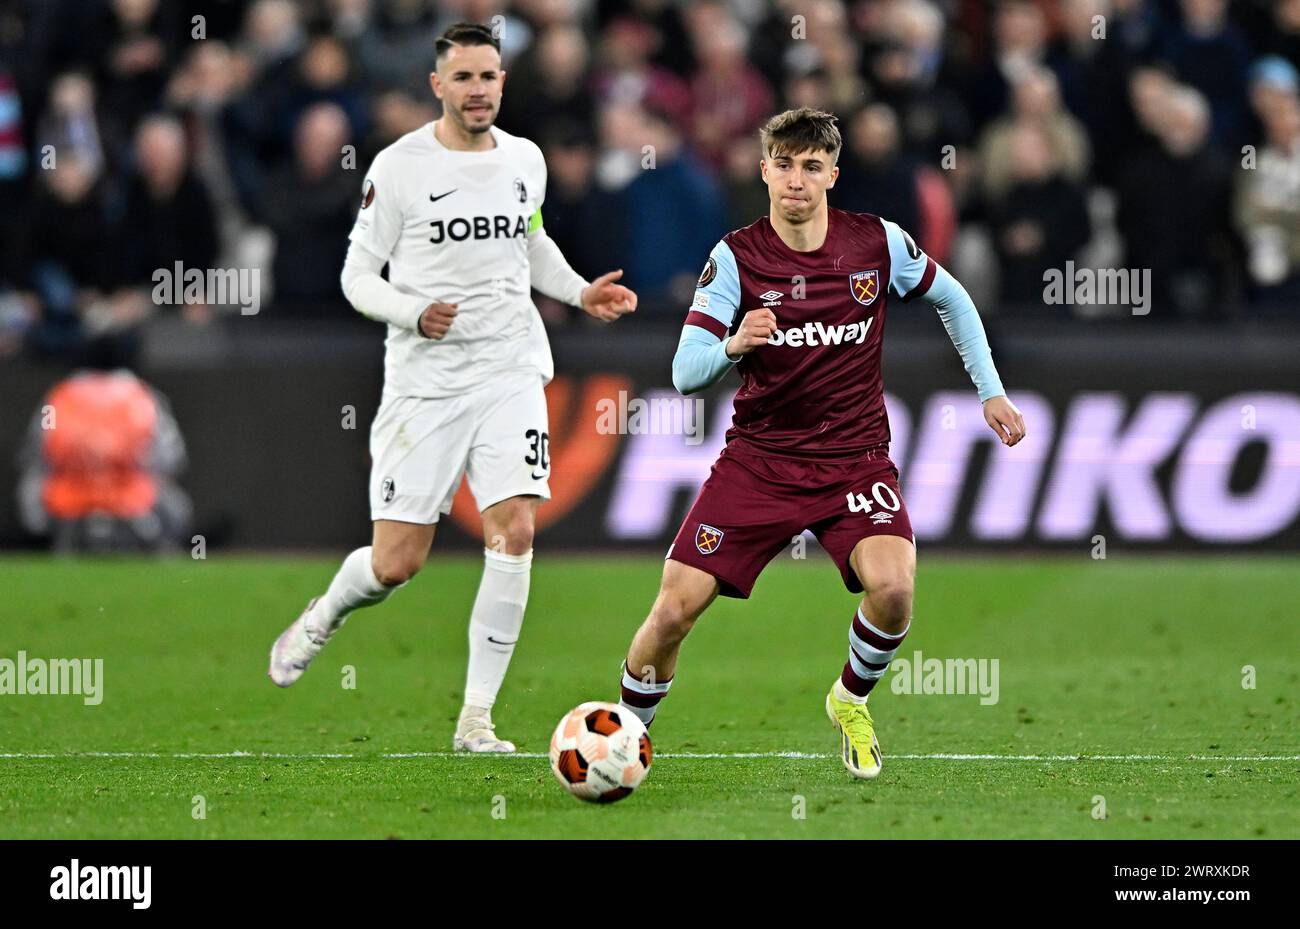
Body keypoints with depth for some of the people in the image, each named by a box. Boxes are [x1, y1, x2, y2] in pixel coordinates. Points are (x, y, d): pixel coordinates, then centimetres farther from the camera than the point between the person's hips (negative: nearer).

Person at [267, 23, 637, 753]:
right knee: (396, 564, -3)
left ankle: (477, 719, -7)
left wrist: (582, 292, 10)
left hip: (511, 374, 3)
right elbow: (358, 276, -2)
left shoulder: (525, 161, 7)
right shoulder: (399, 167, -6)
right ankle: (324, 616, 34)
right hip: (424, 383, -3)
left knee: (515, 534, -16)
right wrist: (414, 313, -20)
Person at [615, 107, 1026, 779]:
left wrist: (991, 392, 12)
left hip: (854, 459, 0)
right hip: (758, 461, 0)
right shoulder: (736, 257, -8)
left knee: (892, 586, -27)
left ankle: (851, 700, 6)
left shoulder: (878, 243, -4)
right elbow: (685, 373, -13)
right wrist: (733, 346, -34)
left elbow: (952, 301, 15)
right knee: (674, 609, -11)